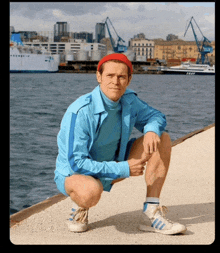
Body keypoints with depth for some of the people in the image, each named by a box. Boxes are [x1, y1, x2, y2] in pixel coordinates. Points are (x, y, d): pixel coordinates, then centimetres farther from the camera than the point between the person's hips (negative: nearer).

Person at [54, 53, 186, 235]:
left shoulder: (129, 100, -8)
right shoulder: (80, 112, -28)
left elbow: (156, 116, 9)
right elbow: (76, 162, -29)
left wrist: (151, 130, -18)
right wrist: (124, 169, -27)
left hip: (112, 164, 7)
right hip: (74, 173, -7)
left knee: (162, 139, -6)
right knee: (91, 191, -45)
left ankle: (152, 215, -7)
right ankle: (80, 208, -4)